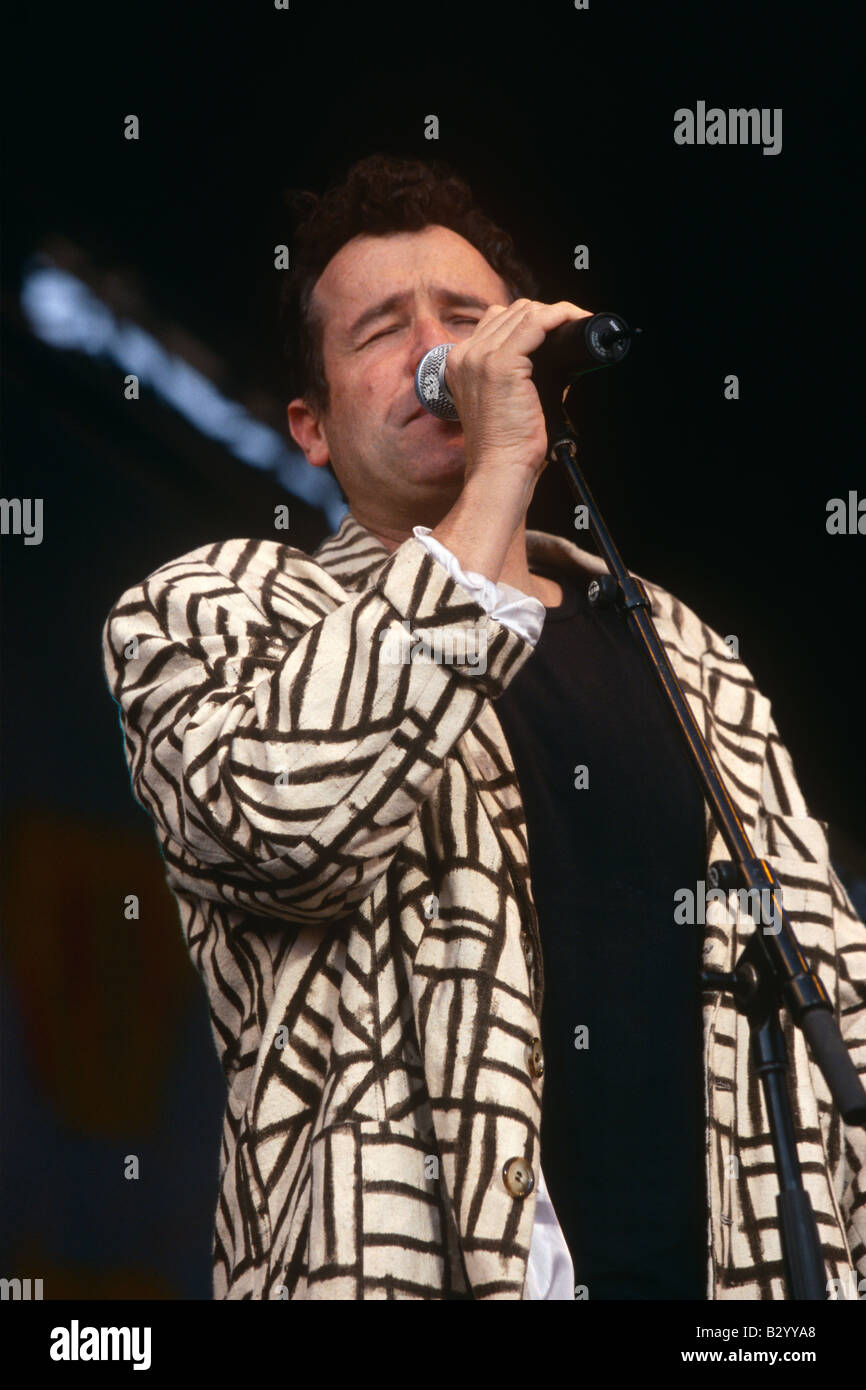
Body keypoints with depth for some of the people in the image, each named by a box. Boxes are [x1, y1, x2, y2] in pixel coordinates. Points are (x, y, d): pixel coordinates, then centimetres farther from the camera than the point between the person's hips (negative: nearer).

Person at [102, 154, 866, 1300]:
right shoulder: (210, 613, 3)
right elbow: (279, 819, -20)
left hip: (733, 1269, 4)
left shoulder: (680, 651, 17)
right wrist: (499, 476, -16)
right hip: (411, 1261, -4)